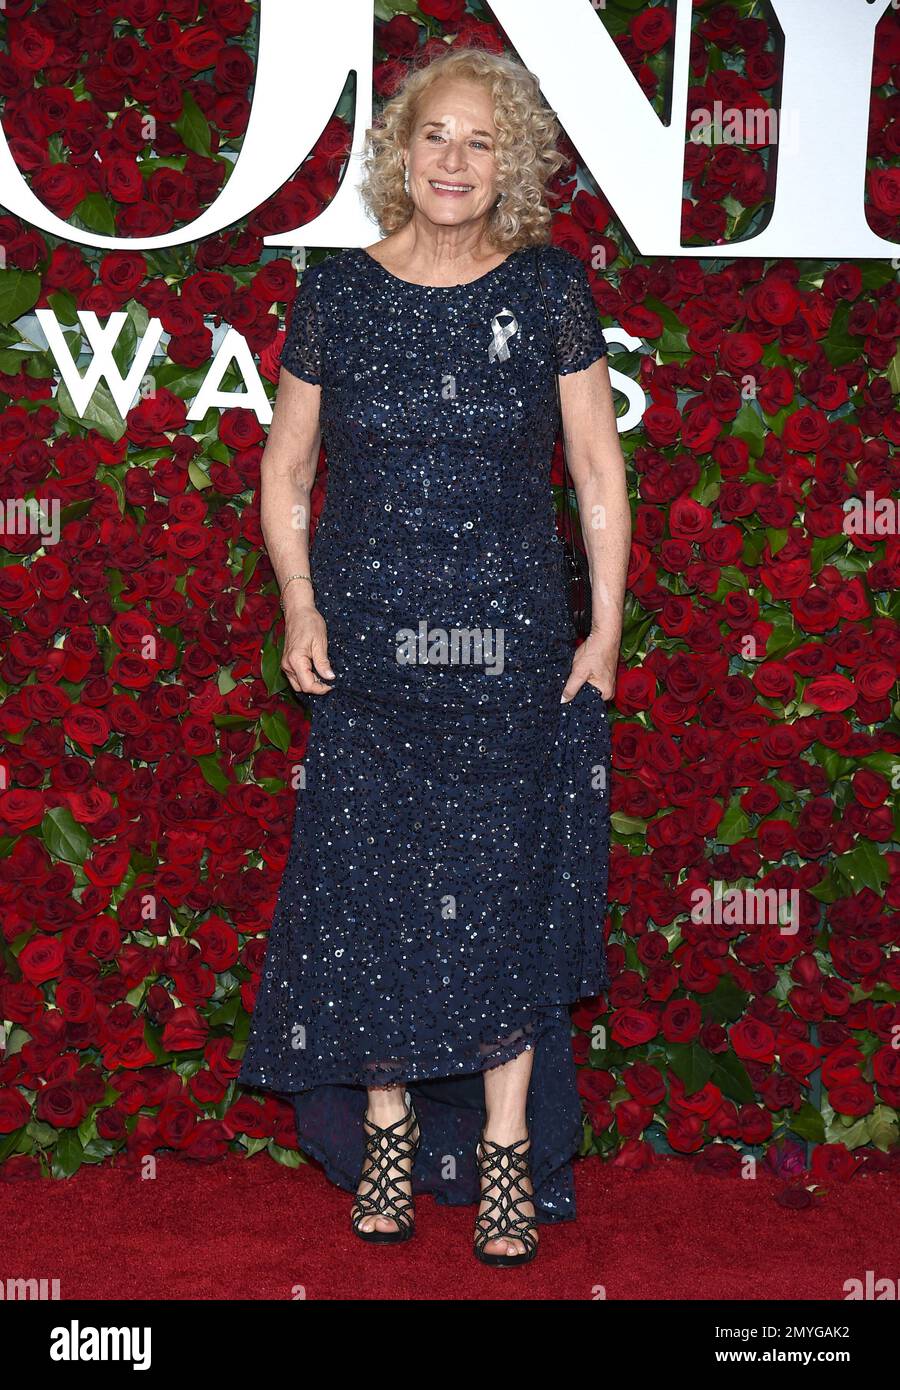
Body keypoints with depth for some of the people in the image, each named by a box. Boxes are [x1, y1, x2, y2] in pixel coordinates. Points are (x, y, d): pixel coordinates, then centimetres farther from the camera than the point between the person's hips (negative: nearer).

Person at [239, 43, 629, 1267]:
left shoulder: (551, 288, 0)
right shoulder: (337, 293, 1)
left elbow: (600, 473, 4)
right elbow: (285, 474, 8)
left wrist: (607, 627, -1)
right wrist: (301, 608, -4)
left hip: (513, 639, -1)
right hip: (370, 644, 1)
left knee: (506, 890, 2)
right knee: (371, 885, 5)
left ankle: (506, 1150, 15)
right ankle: (386, 1133, 22)